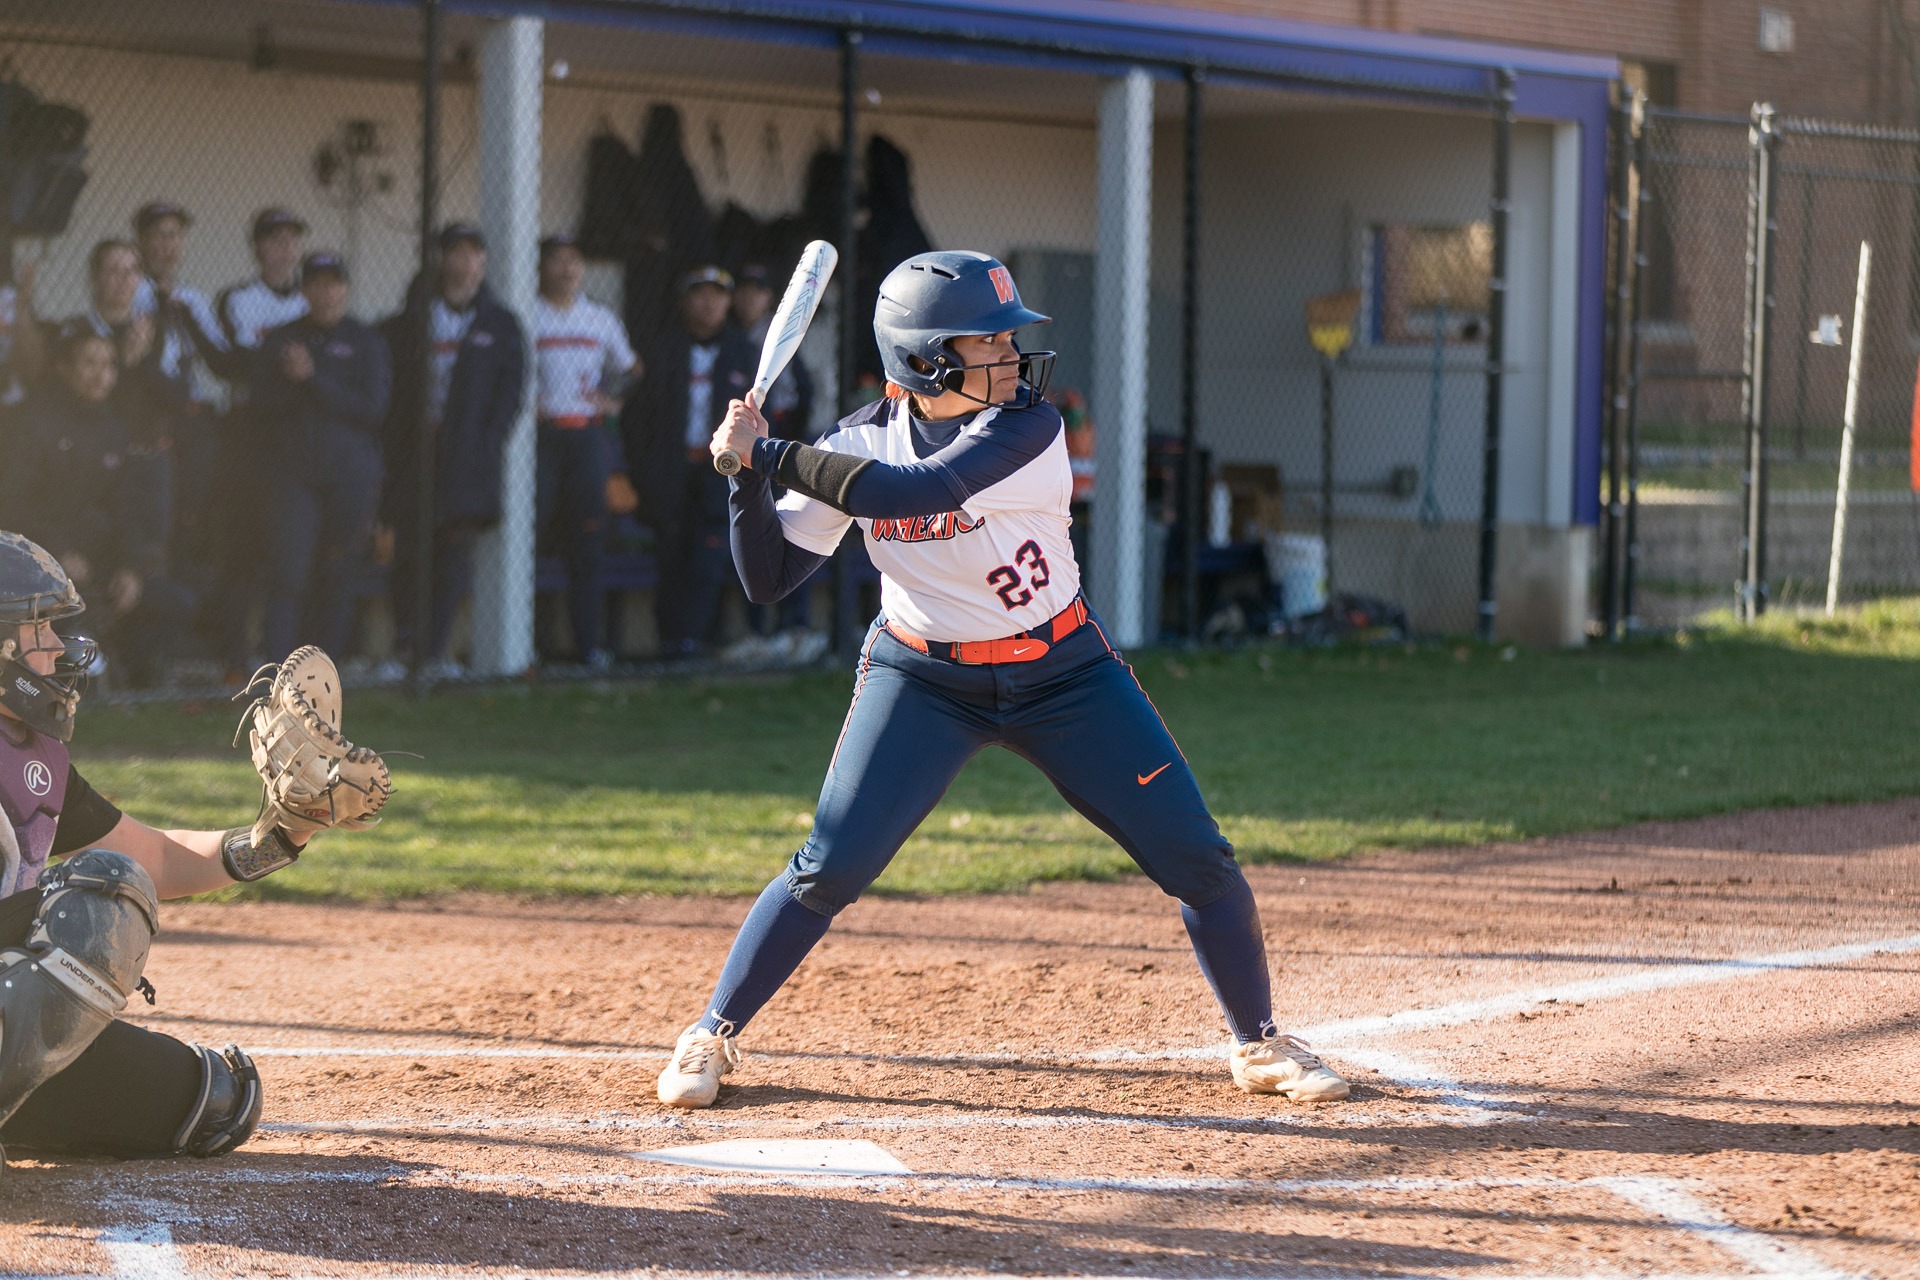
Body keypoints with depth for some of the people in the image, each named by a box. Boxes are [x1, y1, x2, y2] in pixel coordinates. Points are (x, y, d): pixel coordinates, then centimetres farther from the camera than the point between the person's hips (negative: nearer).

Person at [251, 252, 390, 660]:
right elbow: (265, 407, 4)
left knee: (338, 579, 1)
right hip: (296, 473, 0)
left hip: (352, 475, 0)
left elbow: (372, 410, -4)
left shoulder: (367, 343, 7)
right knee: (290, 572, -11)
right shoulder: (280, 340, 12)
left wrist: (311, 379, -9)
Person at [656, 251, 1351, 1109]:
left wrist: (768, 453, -30)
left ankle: (1258, 1045, 19)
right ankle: (711, 1036, 6)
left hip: (1062, 674, 0)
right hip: (921, 679, 1)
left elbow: (908, 492, -34)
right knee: (830, 869, -12)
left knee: (1199, 861, -2)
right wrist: (749, 475, -25)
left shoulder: (1026, 428, -20)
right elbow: (769, 579, -9)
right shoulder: (858, 446, -9)